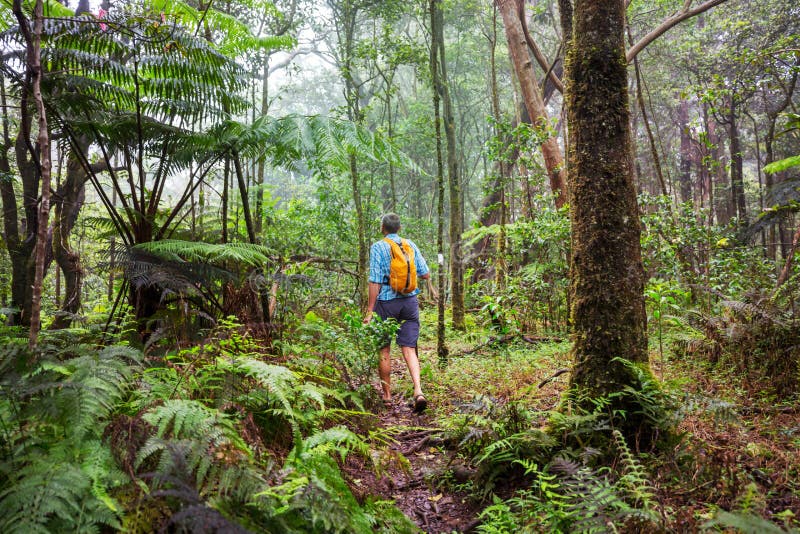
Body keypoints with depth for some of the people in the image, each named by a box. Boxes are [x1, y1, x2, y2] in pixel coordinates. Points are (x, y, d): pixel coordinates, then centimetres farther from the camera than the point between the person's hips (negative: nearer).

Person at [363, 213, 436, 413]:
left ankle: (386, 394, 20)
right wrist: (430, 288, 30)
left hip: (386, 301, -3)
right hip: (410, 300, 3)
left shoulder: (378, 247, -7)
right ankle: (418, 391, -13)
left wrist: (370, 310, -9)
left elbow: (375, 281, -12)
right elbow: (425, 273, 7)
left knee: (384, 349, 11)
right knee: (409, 349, 4)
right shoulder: (410, 244, 5)